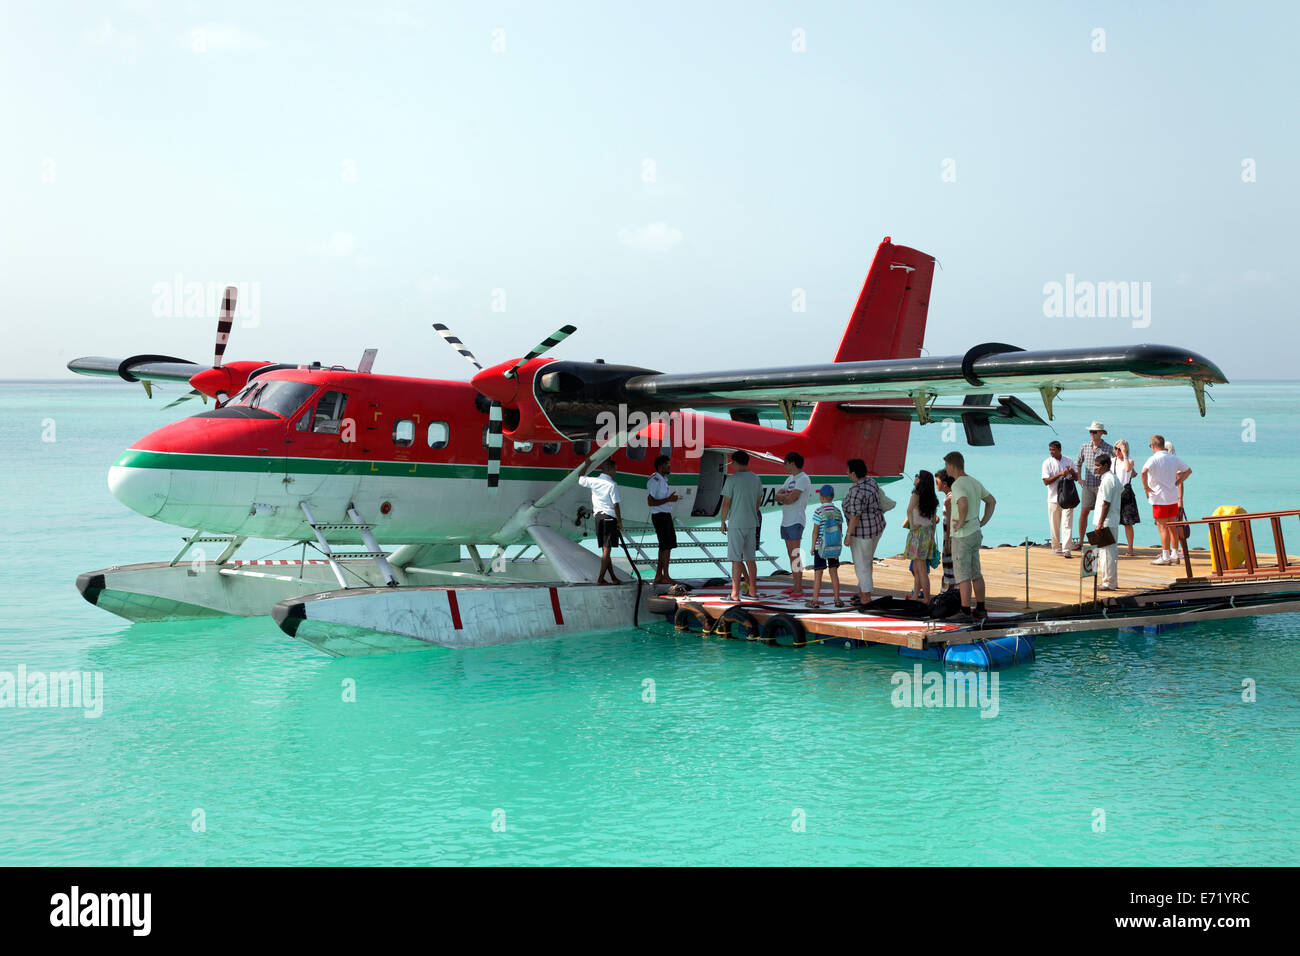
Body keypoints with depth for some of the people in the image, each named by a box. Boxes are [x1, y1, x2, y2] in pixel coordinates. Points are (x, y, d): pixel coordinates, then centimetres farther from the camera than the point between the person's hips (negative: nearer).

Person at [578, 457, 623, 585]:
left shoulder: (593, 481, 3)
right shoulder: (612, 484, -13)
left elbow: (580, 477, 24)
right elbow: (616, 505, -13)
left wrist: (587, 464, 35)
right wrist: (620, 521, -5)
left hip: (598, 516, 7)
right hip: (609, 517, -7)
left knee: (605, 549, 12)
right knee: (607, 549, -3)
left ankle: (613, 577, 18)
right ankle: (600, 578, -6)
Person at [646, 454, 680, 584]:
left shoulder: (663, 480, 15)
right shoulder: (654, 481, -15)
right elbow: (650, 502, -21)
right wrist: (669, 499, -23)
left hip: (666, 515, 10)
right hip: (660, 515, -10)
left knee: (664, 546, 11)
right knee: (666, 545, -9)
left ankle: (658, 576, 16)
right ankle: (665, 577, -4)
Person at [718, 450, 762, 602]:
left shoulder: (731, 479, -11)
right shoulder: (756, 479, 8)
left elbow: (726, 503, -10)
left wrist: (723, 522, 0)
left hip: (736, 524, -6)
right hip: (752, 524, 6)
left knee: (736, 560, -5)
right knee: (750, 558, 14)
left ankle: (735, 594, -4)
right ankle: (753, 591, 20)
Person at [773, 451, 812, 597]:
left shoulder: (803, 479, -10)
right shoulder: (790, 479, 19)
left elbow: (791, 499, -18)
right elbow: (777, 496, 10)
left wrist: (782, 498, 1)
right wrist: (787, 495, -9)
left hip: (796, 521, -9)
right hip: (785, 521, 9)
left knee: (795, 554, -12)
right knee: (791, 555, 9)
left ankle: (798, 588, -14)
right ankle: (797, 586, 12)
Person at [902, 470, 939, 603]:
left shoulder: (916, 495, -12)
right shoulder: (932, 498, 9)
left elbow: (909, 510, -30)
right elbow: (934, 519, 15)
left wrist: (912, 525, -19)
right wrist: (932, 536, 20)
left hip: (918, 531, -7)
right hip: (928, 532, 7)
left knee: (921, 568, -2)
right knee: (916, 567, 16)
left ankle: (926, 599, 0)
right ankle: (916, 595, 19)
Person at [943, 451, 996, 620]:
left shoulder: (958, 485, -18)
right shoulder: (974, 482, 11)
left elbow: (963, 503, -38)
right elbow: (992, 501, 22)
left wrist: (961, 522, -24)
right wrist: (983, 521, 16)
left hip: (962, 536, -9)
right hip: (976, 533, 9)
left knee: (963, 576, -3)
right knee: (976, 574, 15)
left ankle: (965, 612, -1)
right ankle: (980, 609, 21)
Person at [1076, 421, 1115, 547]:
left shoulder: (1108, 448, -4)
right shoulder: (1085, 447, 7)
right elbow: (1078, 463, 21)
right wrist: (1079, 479, 13)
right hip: (1087, 485, 3)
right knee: (1084, 512, 1)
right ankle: (1080, 541, 6)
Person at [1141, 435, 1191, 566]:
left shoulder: (1154, 459, -13)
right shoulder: (1174, 458, 9)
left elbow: (1144, 472, -31)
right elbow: (1188, 471, 21)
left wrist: (1146, 487, -18)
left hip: (1160, 498, -7)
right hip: (1173, 497, 7)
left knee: (1163, 527, -3)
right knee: (1172, 526, 14)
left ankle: (1165, 557, -1)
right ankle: (1174, 554, 18)